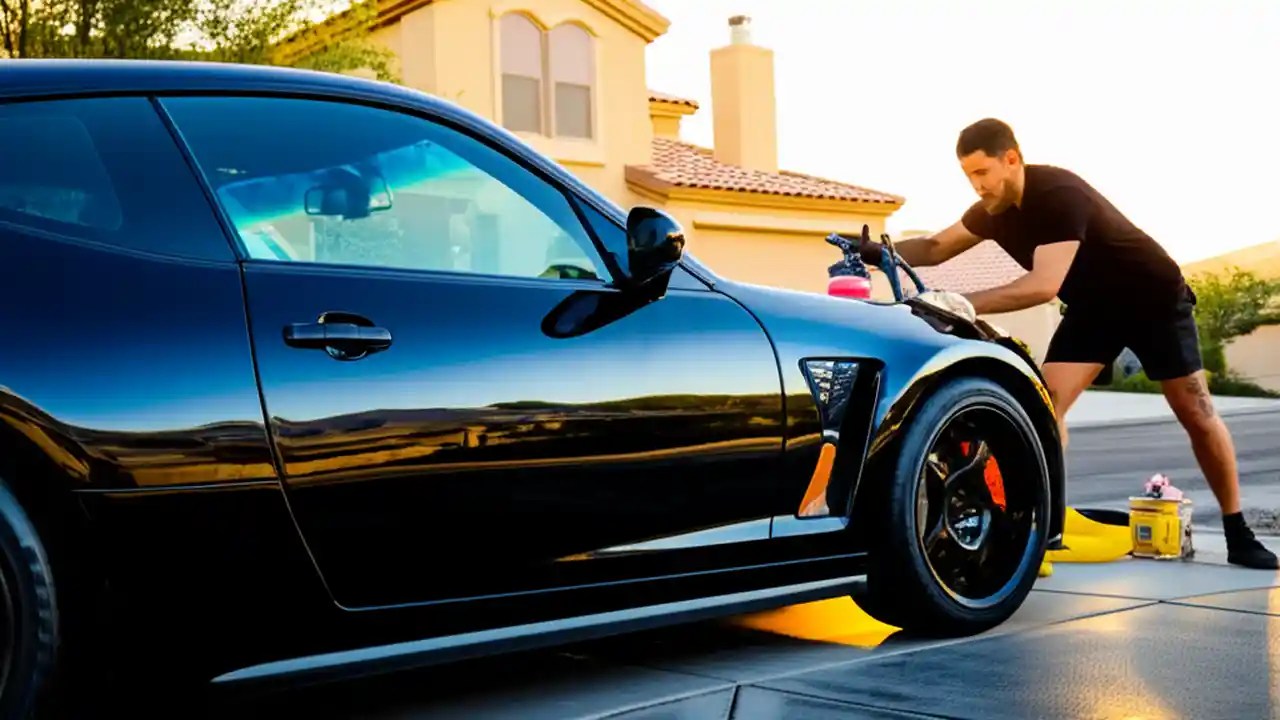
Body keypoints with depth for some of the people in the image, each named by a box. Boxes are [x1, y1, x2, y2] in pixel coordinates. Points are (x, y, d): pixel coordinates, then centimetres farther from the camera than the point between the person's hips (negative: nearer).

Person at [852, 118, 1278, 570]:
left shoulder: (1060, 195, -35)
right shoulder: (993, 209, -10)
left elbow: (1045, 285, -43)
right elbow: (935, 248, 0)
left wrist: (964, 304, -48)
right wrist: (877, 253, -18)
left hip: (1155, 299, -6)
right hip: (1092, 307, 6)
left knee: (1197, 416, -1)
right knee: (1047, 403, -11)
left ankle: (1238, 534, 10)